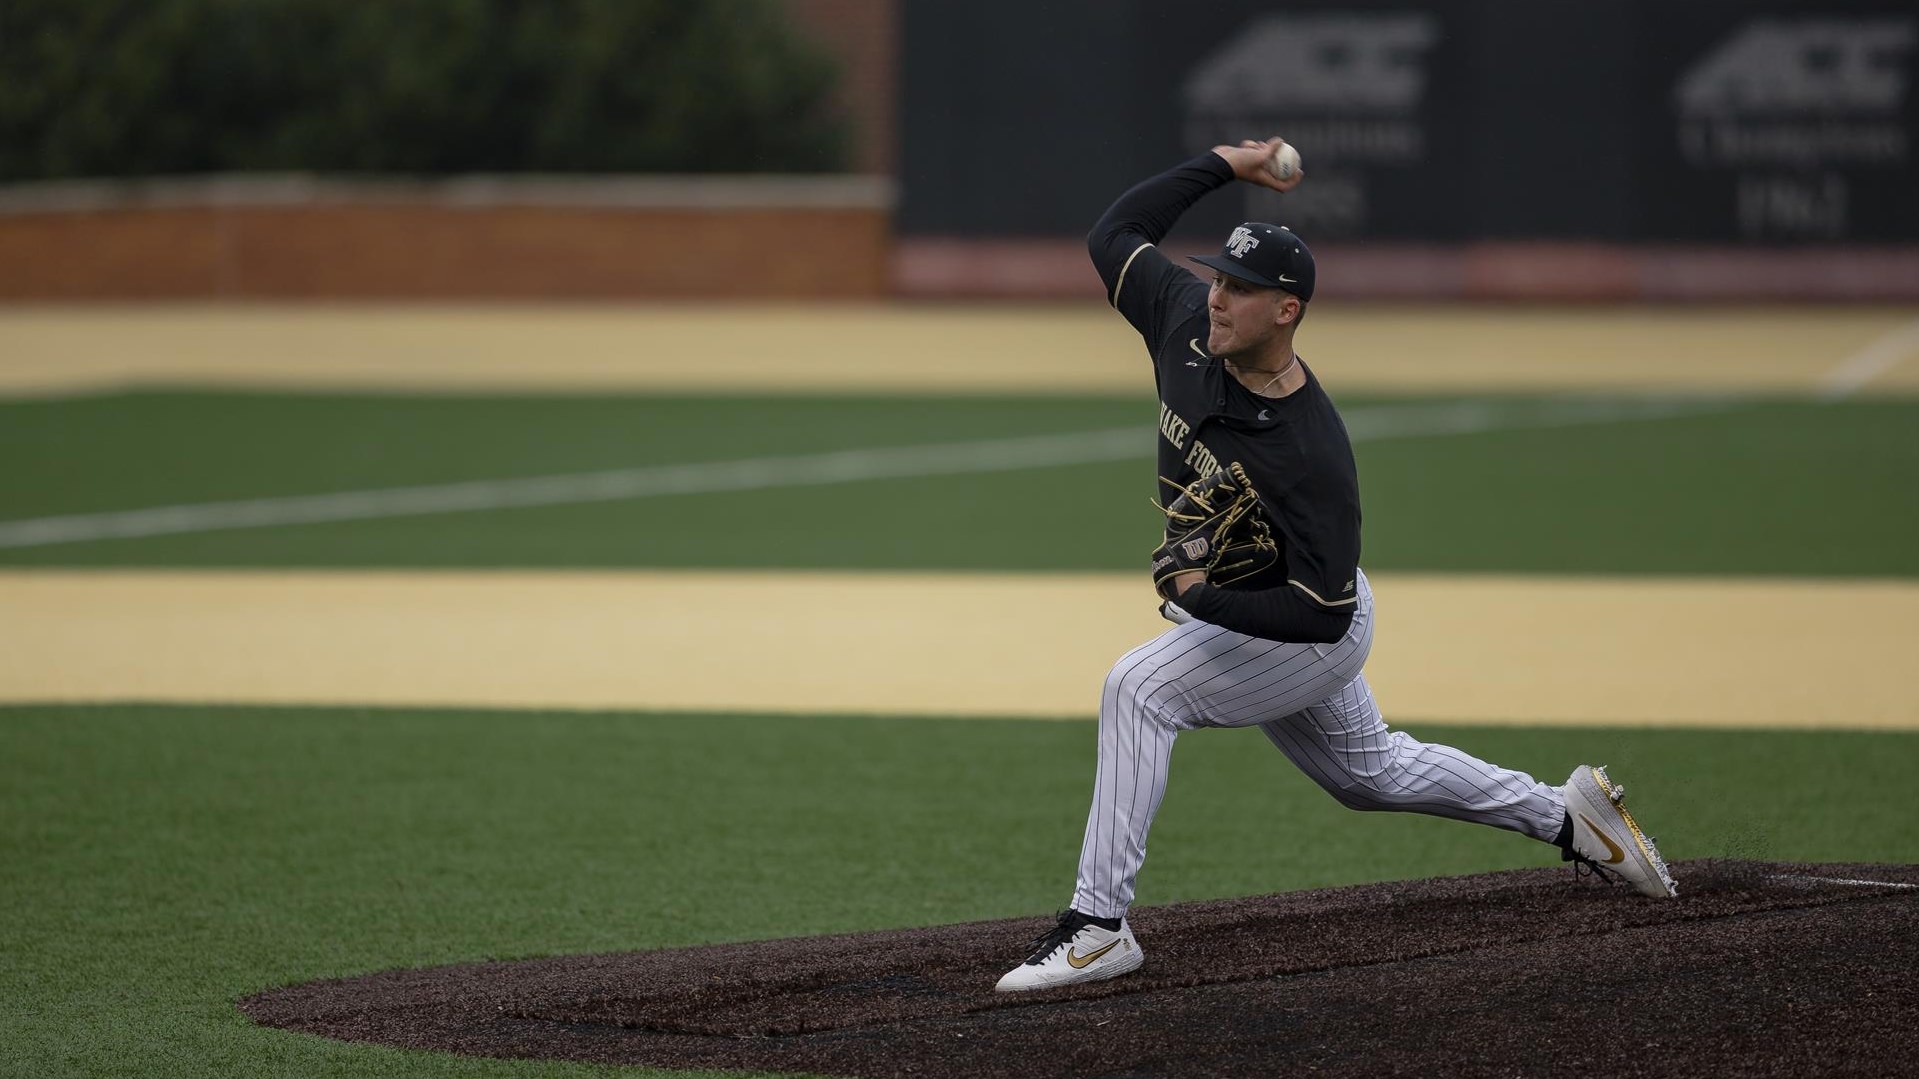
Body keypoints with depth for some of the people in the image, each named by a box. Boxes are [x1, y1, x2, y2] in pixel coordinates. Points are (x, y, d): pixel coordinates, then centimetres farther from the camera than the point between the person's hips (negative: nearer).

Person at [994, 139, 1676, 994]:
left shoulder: (1310, 454, -35)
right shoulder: (1188, 323, -17)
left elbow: (1321, 610, -33)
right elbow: (1112, 235, -3)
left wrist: (1203, 600, -38)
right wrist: (1221, 167, -6)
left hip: (1315, 635, -9)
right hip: (1236, 622, 9)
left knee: (1138, 689, -27)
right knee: (1371, 771, 26)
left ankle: (1098, 926, -28)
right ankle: (1567, 816, 43)